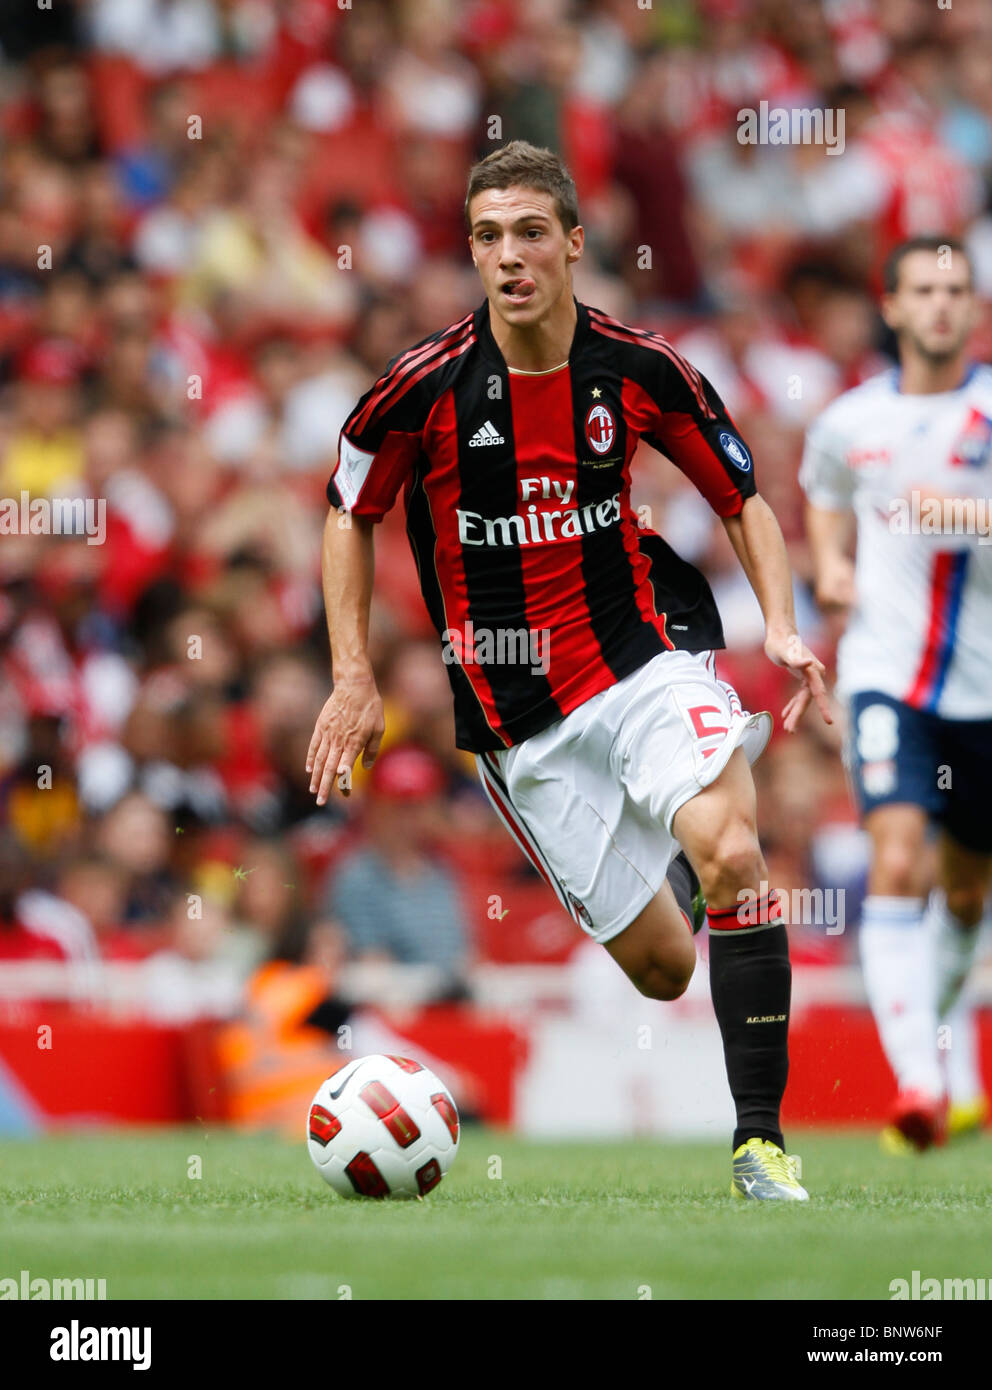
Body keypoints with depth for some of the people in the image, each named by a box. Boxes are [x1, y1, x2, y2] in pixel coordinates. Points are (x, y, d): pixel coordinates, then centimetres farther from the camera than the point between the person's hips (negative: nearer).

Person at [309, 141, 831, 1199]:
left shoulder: (641, 369, -5)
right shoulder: (425, 385, -8)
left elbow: (743, 500, 8)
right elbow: (349, 513, 8)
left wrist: (781, 629, -7)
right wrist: (353, 679, 2)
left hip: (642, 655, 0)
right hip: (518, 715, 0)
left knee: (728, 852, -28)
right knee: (659, 966, 1)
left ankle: (762, 1138, -20)